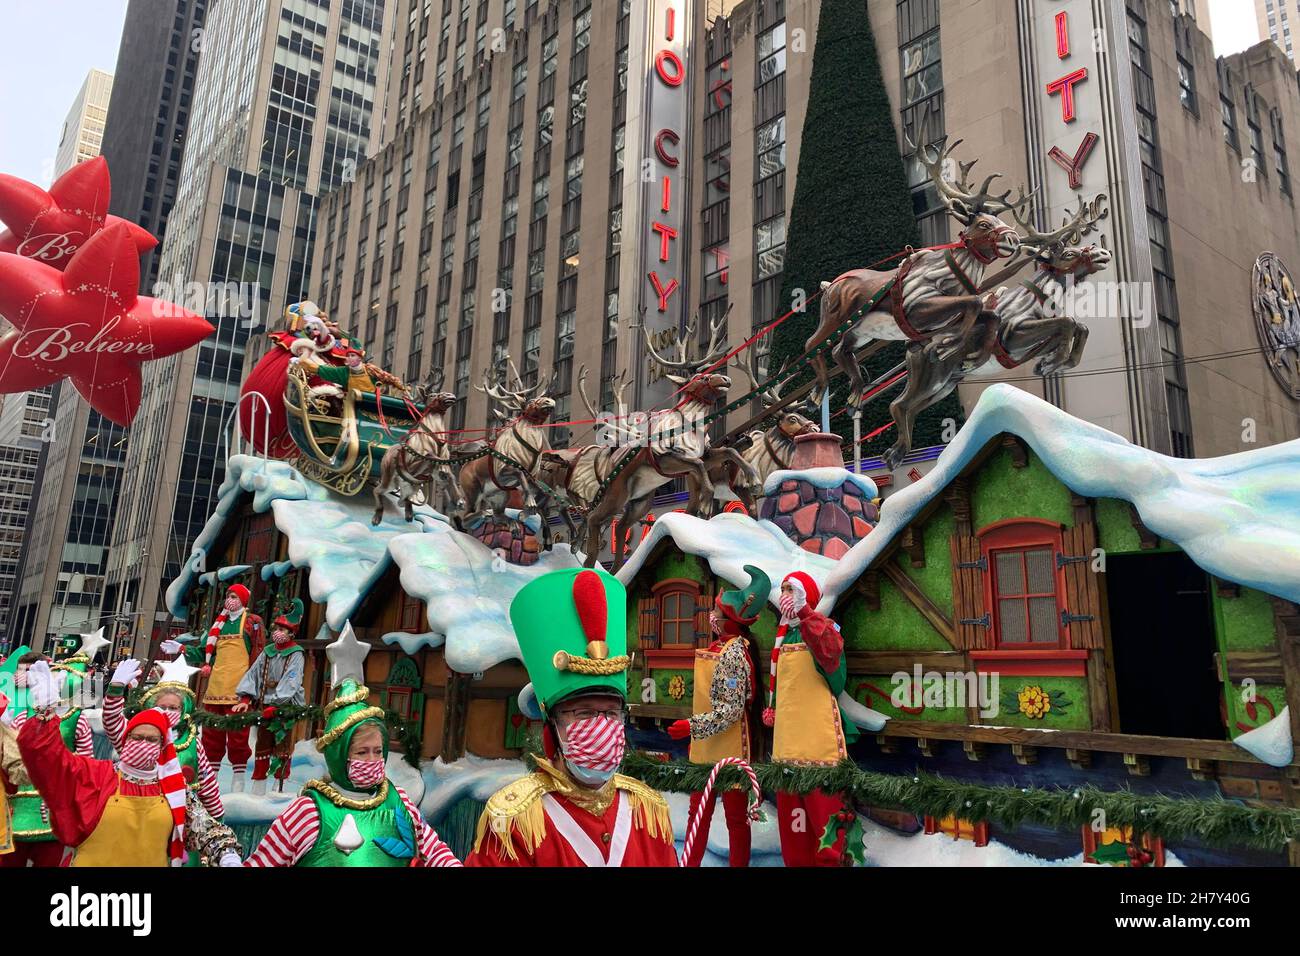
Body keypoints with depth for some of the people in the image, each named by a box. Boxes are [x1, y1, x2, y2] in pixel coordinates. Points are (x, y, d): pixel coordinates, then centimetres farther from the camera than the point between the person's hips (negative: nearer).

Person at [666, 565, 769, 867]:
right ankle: (691, 864, 30)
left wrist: (692, 727, -27)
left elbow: (731, 710, -25)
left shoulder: (734, 653, -22)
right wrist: (694, 729, 19)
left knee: (736, 816, 8)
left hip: (729, 750, -9)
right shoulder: (719, 646, 5)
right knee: (699, 811, 18)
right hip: (707, 747, 9)